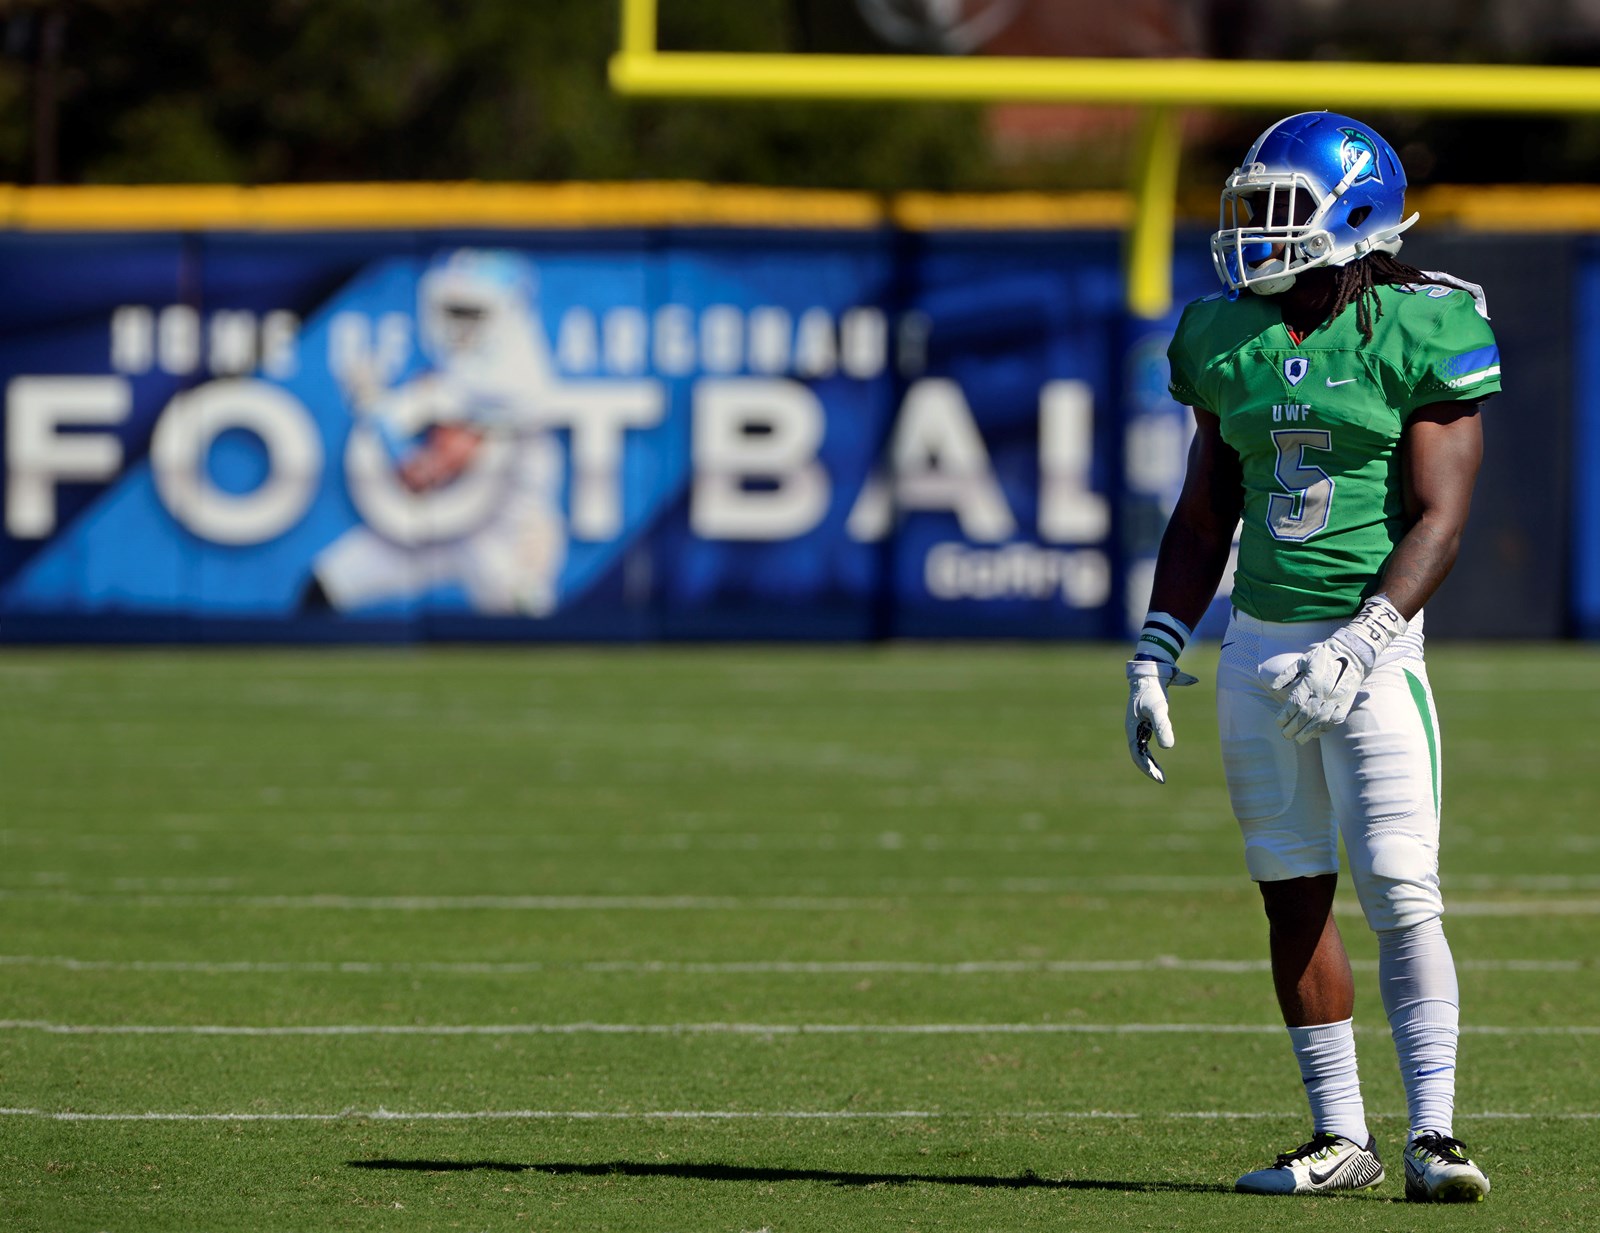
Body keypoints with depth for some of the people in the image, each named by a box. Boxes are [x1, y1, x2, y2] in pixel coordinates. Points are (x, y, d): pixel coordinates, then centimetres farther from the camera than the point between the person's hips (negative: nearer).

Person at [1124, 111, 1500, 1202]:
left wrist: (1361, 642, -25)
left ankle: (1433, 1132, -7)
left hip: (1370, 644, -6)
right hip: (1258, 648, 6)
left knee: (1401, 895, -11)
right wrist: (1155, 659, 8)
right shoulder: (1234, 341, 9)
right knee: (1295, 896, 7)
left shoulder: (1417, 333, -8)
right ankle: (1341, 1136, 14)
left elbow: (1438, 519, -13)